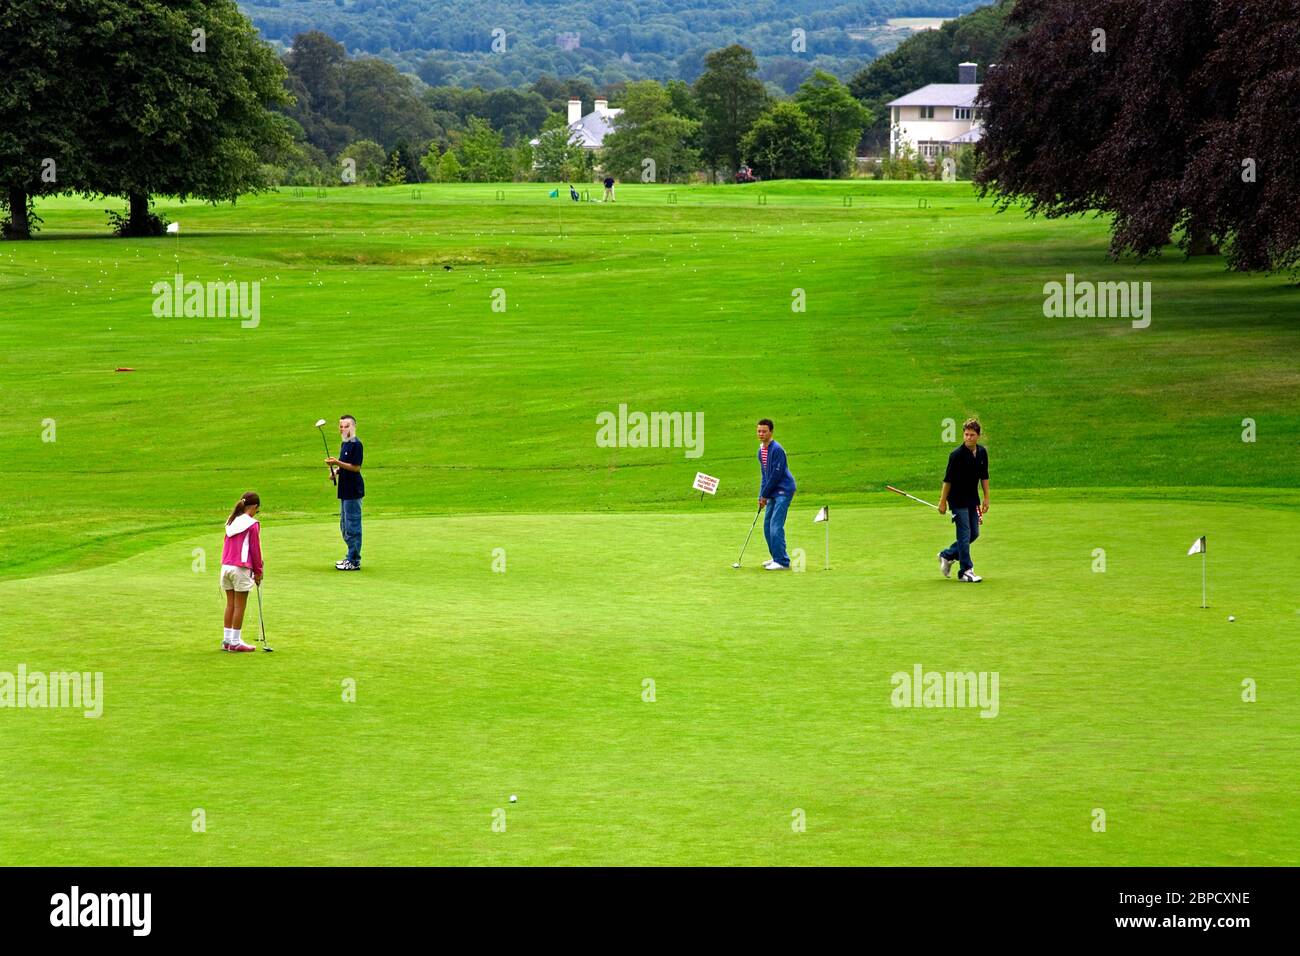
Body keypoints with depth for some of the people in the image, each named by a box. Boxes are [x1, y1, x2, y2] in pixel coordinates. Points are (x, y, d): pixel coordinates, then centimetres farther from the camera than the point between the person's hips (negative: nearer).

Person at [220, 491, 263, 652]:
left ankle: (227, 639, 15)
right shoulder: (251, 524, -8)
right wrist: (258, 571, 3)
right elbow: (255, 549, -7)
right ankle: (235, 642, 2)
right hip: (241, 568, -6)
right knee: (240, 606, 0)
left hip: (226, 566, 6)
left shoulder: (231, 522, 12)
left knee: (230, 604, 13)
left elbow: (227, 546, 15)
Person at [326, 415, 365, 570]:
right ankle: (351, 557, 26)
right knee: (345, 526, 17)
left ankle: (354, 561, -4)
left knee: (352, 526, -7)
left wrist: (337, 463, -23)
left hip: (353, 491, -10)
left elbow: (356, 467, -19)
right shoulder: (344, 443, 15)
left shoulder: (356, 444, -14)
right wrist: (336, 471, 7)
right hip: (345, 490, 10)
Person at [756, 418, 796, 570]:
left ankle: (782, 562, -15)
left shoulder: (776, 450, -17)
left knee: (776, 526, -15)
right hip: (773, 493, 10)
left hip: (783, 490, -10)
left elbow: (776, 475, -18)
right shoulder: (761, 451, 12)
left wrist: (764, 495, -11)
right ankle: (776, 558, 22)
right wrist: (761, 497, 10)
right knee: (767, 526, 12)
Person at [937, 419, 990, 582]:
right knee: (964, 534, -7)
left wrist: (986, 498, 11)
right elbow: (948, 479, -12)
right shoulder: (957, 454, -17)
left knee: (974, 533, 11)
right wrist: (943, 501, -11)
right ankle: (965, 571, -2)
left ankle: (947, 555, 28)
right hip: (958, 499, -7)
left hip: (972, 499, 7)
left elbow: (984, 476, 12)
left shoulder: (982, 452, 2)